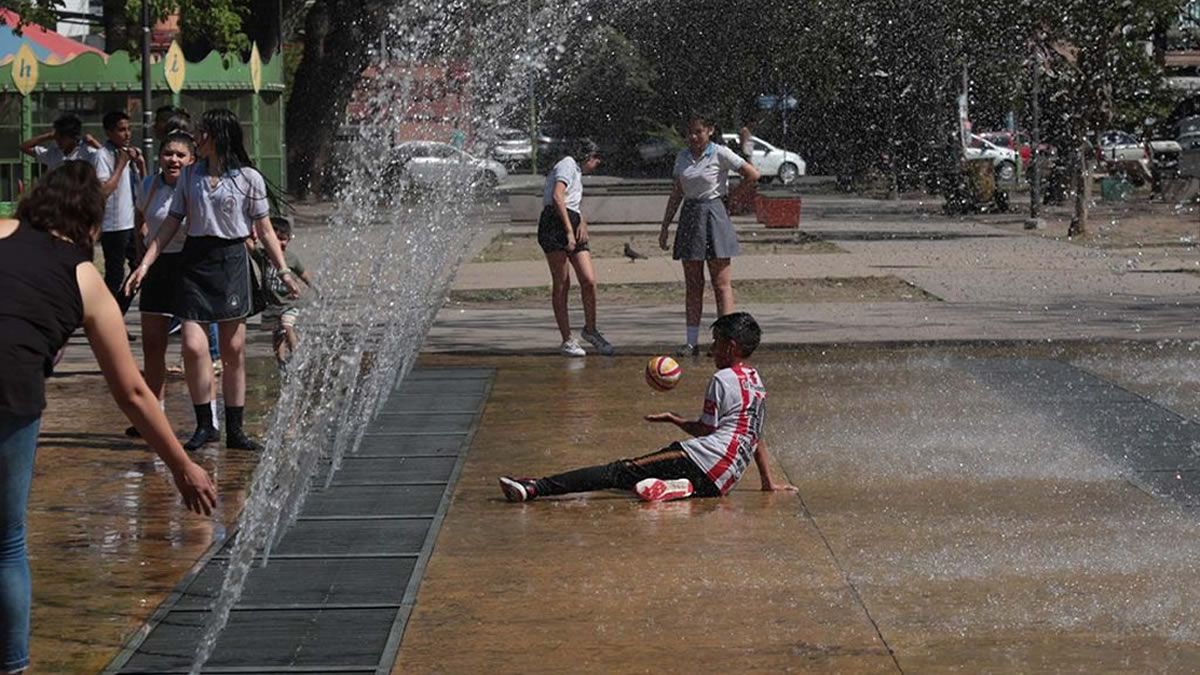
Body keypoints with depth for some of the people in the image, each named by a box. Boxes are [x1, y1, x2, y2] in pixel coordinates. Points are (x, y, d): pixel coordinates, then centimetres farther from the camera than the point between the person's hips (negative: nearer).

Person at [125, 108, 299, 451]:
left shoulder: (249, 178, 1)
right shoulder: (190, 176, 9)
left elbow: (265, 231, 5)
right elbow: (171, 224, 11)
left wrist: (284, 271, -1)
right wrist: (144, 265, 3)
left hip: (232, 260, -2)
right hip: (196, 260, 2)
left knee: (234, 350, 2)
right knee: (193, 346, -11)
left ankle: (234, 429, 12)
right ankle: (204, 425, 2)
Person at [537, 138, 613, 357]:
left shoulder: (577, 172, 28)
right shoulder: (568, 165, -2)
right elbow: (557, 197, -16)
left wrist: (582, 223, 1)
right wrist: (569, 231, -19)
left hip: (572, 225, 9)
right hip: (555, 224, -9)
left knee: (589, 280, -3)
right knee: (561, 284, -6)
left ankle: (590, 329, 13)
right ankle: (567, 340, -5)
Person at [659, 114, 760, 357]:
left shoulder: (720, 154, -5)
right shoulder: (682, 157, 10)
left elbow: (753, 174, -3)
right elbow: (676, 194, 16)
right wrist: (665, 226, 13)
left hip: (713, 216, -5)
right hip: (690, 218, 5)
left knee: (722, 283, -4)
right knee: (693, 285, 7)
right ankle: (692, 341, 9)